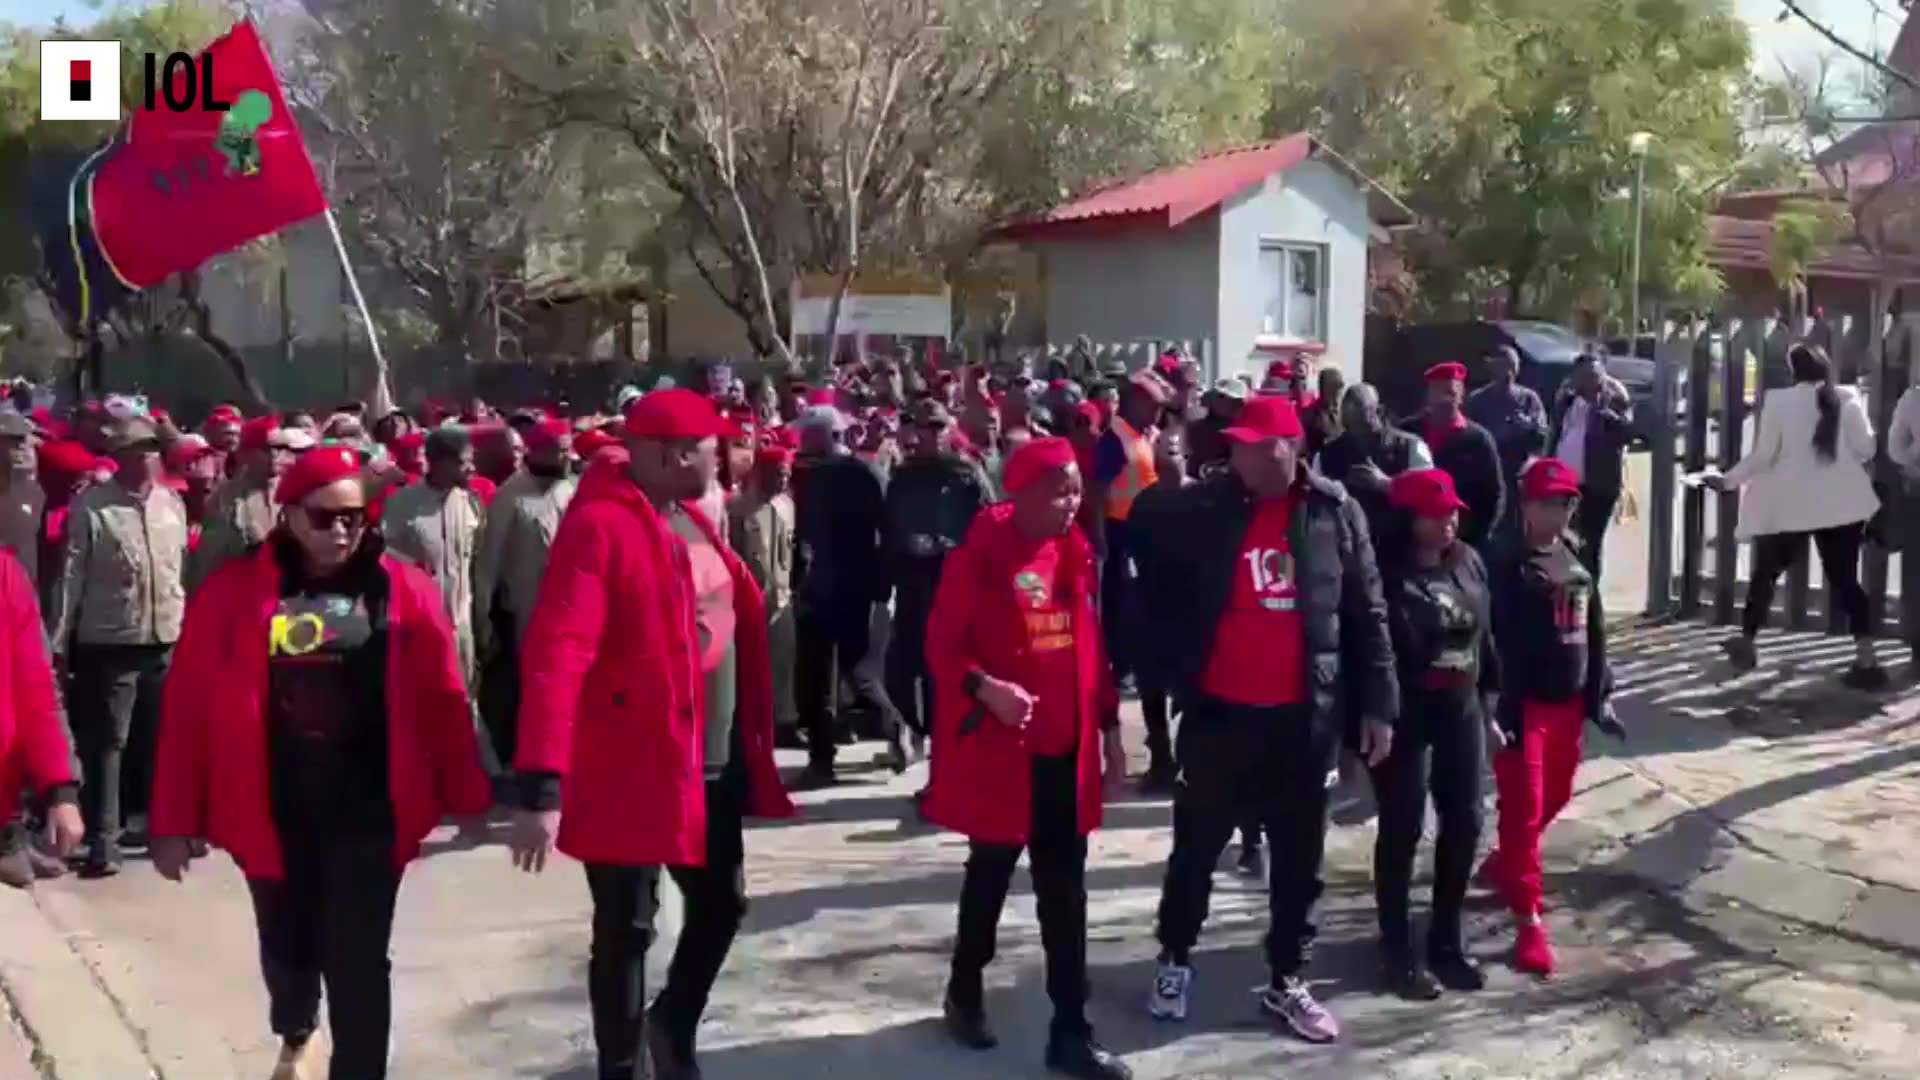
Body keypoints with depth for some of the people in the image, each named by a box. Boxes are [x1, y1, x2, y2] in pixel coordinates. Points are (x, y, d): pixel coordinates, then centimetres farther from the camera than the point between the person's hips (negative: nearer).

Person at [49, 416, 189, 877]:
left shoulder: (173, 503, 7)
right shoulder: (91, 506, -6)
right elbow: (72, 575, -7)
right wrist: (58, 640, -10)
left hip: (168, 639, 4)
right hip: (110, 642, -4)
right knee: (107, 743, 1)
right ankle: (103, 840, 6)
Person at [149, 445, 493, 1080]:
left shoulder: (403, 591, -3)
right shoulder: (232, 593, -4)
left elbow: (443, 702, -1)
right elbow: (188, 711, -3)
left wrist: (467, 801, 0)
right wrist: (174, 821, -4)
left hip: (369, 812, -1)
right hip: (273, 814, 2)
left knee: (357, 963, -1)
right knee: (287, 949, 20)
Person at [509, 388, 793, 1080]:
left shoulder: (690, 520, 9)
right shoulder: (601, 526, -18)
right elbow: (555, 656, -26)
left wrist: (752, 745, 13)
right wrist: (542, 786, -33)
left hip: (713, 763, 8)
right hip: (633, 769, -8)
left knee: (722, 902, 20)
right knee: (627, 932, 6)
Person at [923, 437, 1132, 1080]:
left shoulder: (1077, 554, 5)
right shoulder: (979, 556, -12)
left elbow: (1092, 647, 11)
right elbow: (942, 647, -11)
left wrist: (1109, 725, 11)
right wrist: (986, 688, -28)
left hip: (1067, 749, 5)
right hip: (997, 749, -5)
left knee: (1064, 892, 6)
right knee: (990, 876, 13)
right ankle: (965, 991, 37)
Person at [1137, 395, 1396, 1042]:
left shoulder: (1335, 512, -3)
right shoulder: (1198, 511, -7)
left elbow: (1367, 613, 3)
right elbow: (1159, 600, 1)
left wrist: (1379, 703, 2)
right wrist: (1175, 678, -8)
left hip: (1303, 715, 2)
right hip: (1219, 712, -1)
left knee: (1299, 858, 13)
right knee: (1196, 847, 12)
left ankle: (1286, 981, 28)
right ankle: (1174, 960, 33)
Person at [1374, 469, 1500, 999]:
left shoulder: (1469, 561, 6)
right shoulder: (1387, 572, -13)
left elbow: (1485, 636, 12)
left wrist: (1489, 701, 12)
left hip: (1462, 712, 6)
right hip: (1405, 716, -6)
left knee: (1464, 824, 11)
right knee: (1402, 830, 2)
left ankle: (1447, 938, 27)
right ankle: (1398, 947, 15)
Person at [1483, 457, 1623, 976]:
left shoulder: (1577, 560, 8)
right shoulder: (1507, 565, -14)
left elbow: (1594, 632, 15)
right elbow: (1493, 641, -18)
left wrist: (1600, 696, 14)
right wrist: (1496, 709, -23)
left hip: (1568, 701, 7)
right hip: (1524, 705, -7)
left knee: (1555, 797, 20)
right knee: (1523, 808, -4)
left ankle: (1501, 864, 44)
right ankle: (1529, 923, 1)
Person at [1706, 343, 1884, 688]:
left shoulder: (1780, 401, -5)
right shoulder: (1846, 399, 1)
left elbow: (1763, 455, -7)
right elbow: (1866, 447, -2)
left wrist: (1728, 480, 3)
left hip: (1792, 505, -1)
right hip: (1842, 503, 2)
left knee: (1767, 572, 16)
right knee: (1845, 579, 4)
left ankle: (1746, 641, 26)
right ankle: (1866, 659, -5)